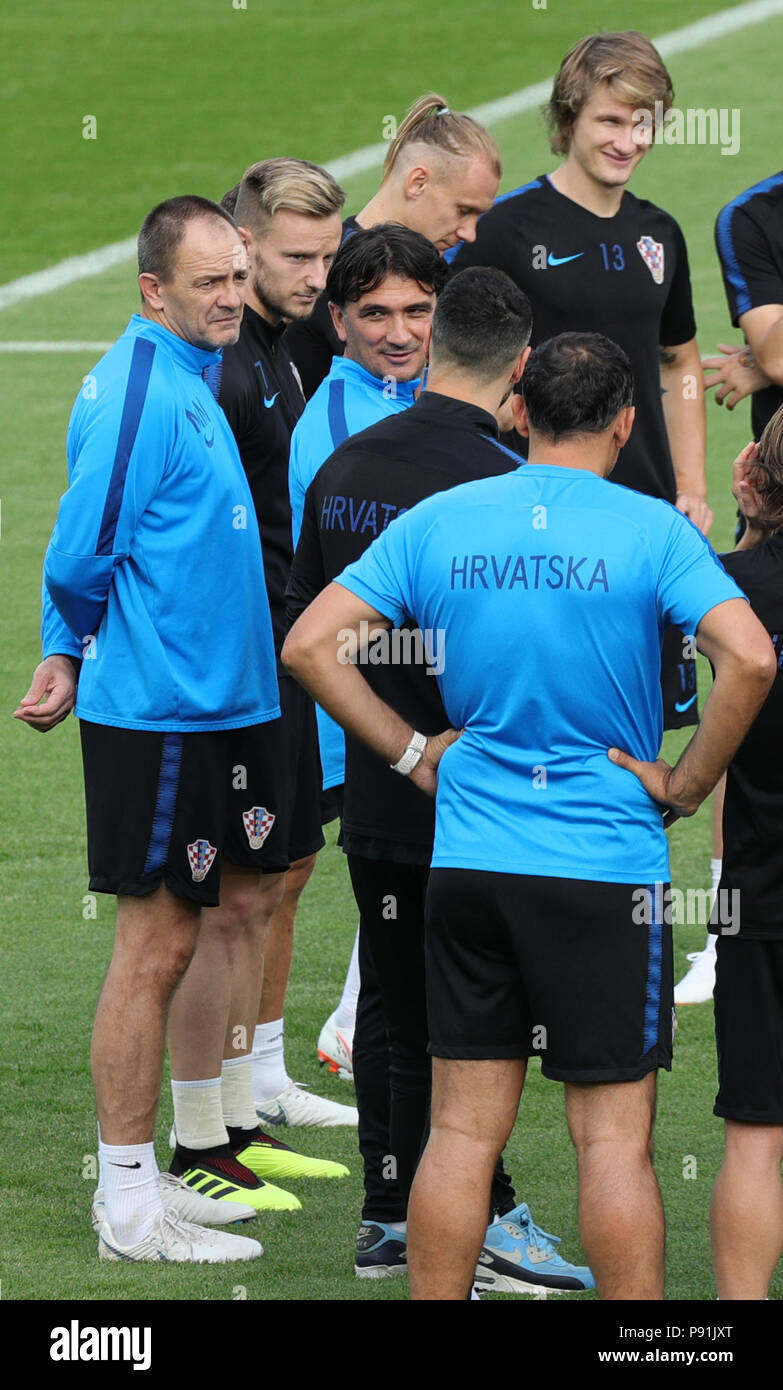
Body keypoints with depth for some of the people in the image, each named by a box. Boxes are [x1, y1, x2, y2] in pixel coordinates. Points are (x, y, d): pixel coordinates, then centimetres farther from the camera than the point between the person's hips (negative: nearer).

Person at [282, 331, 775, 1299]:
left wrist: (413, 751, 7)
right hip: (609, 860, -3)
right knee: (613, 1138, 1)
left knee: (462, 1133, 8)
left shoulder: (439, 521, 3)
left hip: (468, 859, 3)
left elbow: (309, 645, 2)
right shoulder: (651, 531, -7)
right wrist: (686, 783, -7)